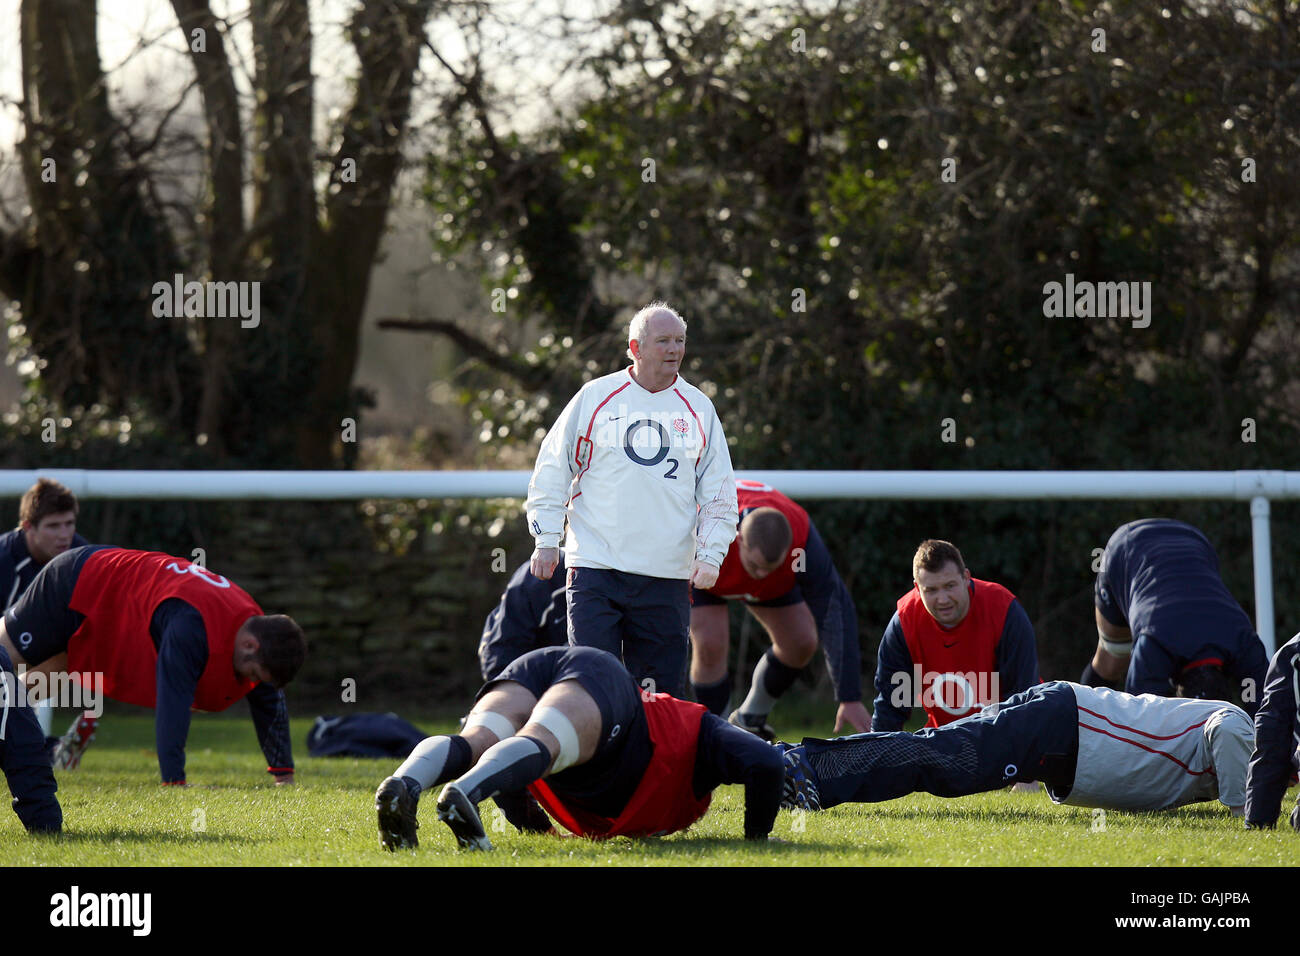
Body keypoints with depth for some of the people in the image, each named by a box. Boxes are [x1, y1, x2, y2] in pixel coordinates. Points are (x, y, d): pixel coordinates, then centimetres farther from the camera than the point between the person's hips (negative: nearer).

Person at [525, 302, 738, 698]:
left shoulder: (698, 409, 10)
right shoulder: (594, 397, 3)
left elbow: (719, 489, 13)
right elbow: (552, 470, 9)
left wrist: (710, 553, 0)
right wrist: (547, 540, 2)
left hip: (667, 576, 2)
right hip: (596, 569, -2)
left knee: (660, 691, 2)